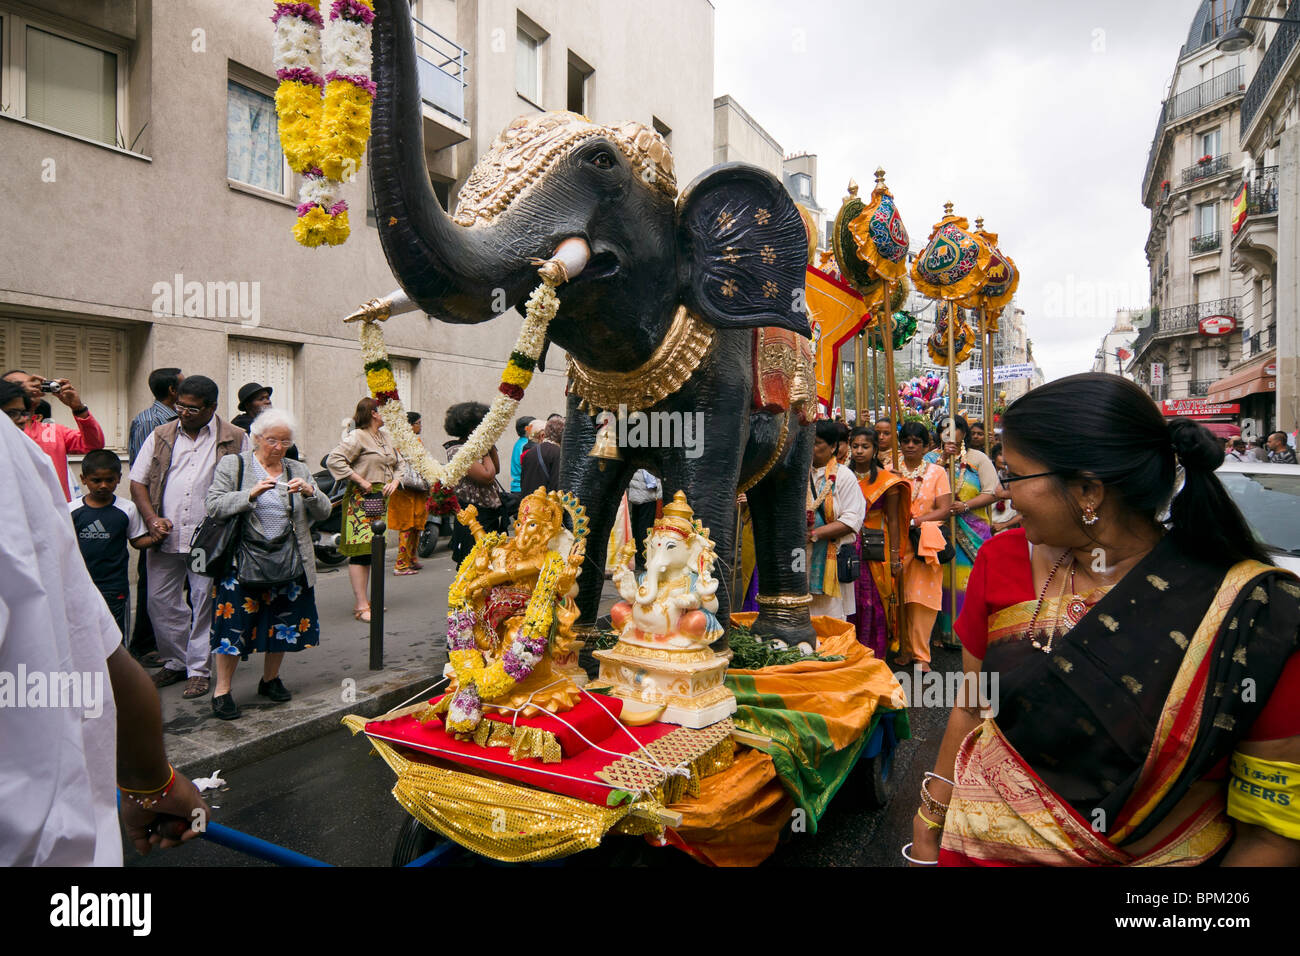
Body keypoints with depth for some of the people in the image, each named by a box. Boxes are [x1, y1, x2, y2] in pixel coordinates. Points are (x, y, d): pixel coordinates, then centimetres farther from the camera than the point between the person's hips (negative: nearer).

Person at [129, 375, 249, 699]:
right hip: (165, 537, 4)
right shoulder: (161, 436, 10)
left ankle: (199, 670, 15)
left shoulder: (235, 439, 1)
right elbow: (138, 482, 11)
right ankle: (174, 663, 26)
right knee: (160, 601, 9)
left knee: (204, 604, 3)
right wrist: (152, 519, -4)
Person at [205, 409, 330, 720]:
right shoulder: (232, 466, 2)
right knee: (235, 622, -3)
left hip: (288, 562, 4)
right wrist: (251, 494, -22)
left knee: (283, 621, 11)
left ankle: (270, 679, 30)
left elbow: (324, 511, 5)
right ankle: (222, 690, 11)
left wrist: (310, 492, -15)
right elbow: (213, 507, -8)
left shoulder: (298, 470, 10)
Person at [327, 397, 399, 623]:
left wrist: (394, 481, 2)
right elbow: (334, 460, -19)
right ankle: (361, 606, -7)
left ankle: (365, 600, 20)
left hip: (381, 500, 8)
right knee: (361, 551, -9)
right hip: (361, 500, -8)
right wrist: (360, 480, -18)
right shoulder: (357, 437, -9)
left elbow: (396, 465, 23)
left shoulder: (385, 436, 17)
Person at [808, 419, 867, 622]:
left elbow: (852, 520, -10)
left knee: (830, 618, 0)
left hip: (830, 560, -4)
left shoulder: (843, 476, 0)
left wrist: (814, 534, -17)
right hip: (798, 558, 4)